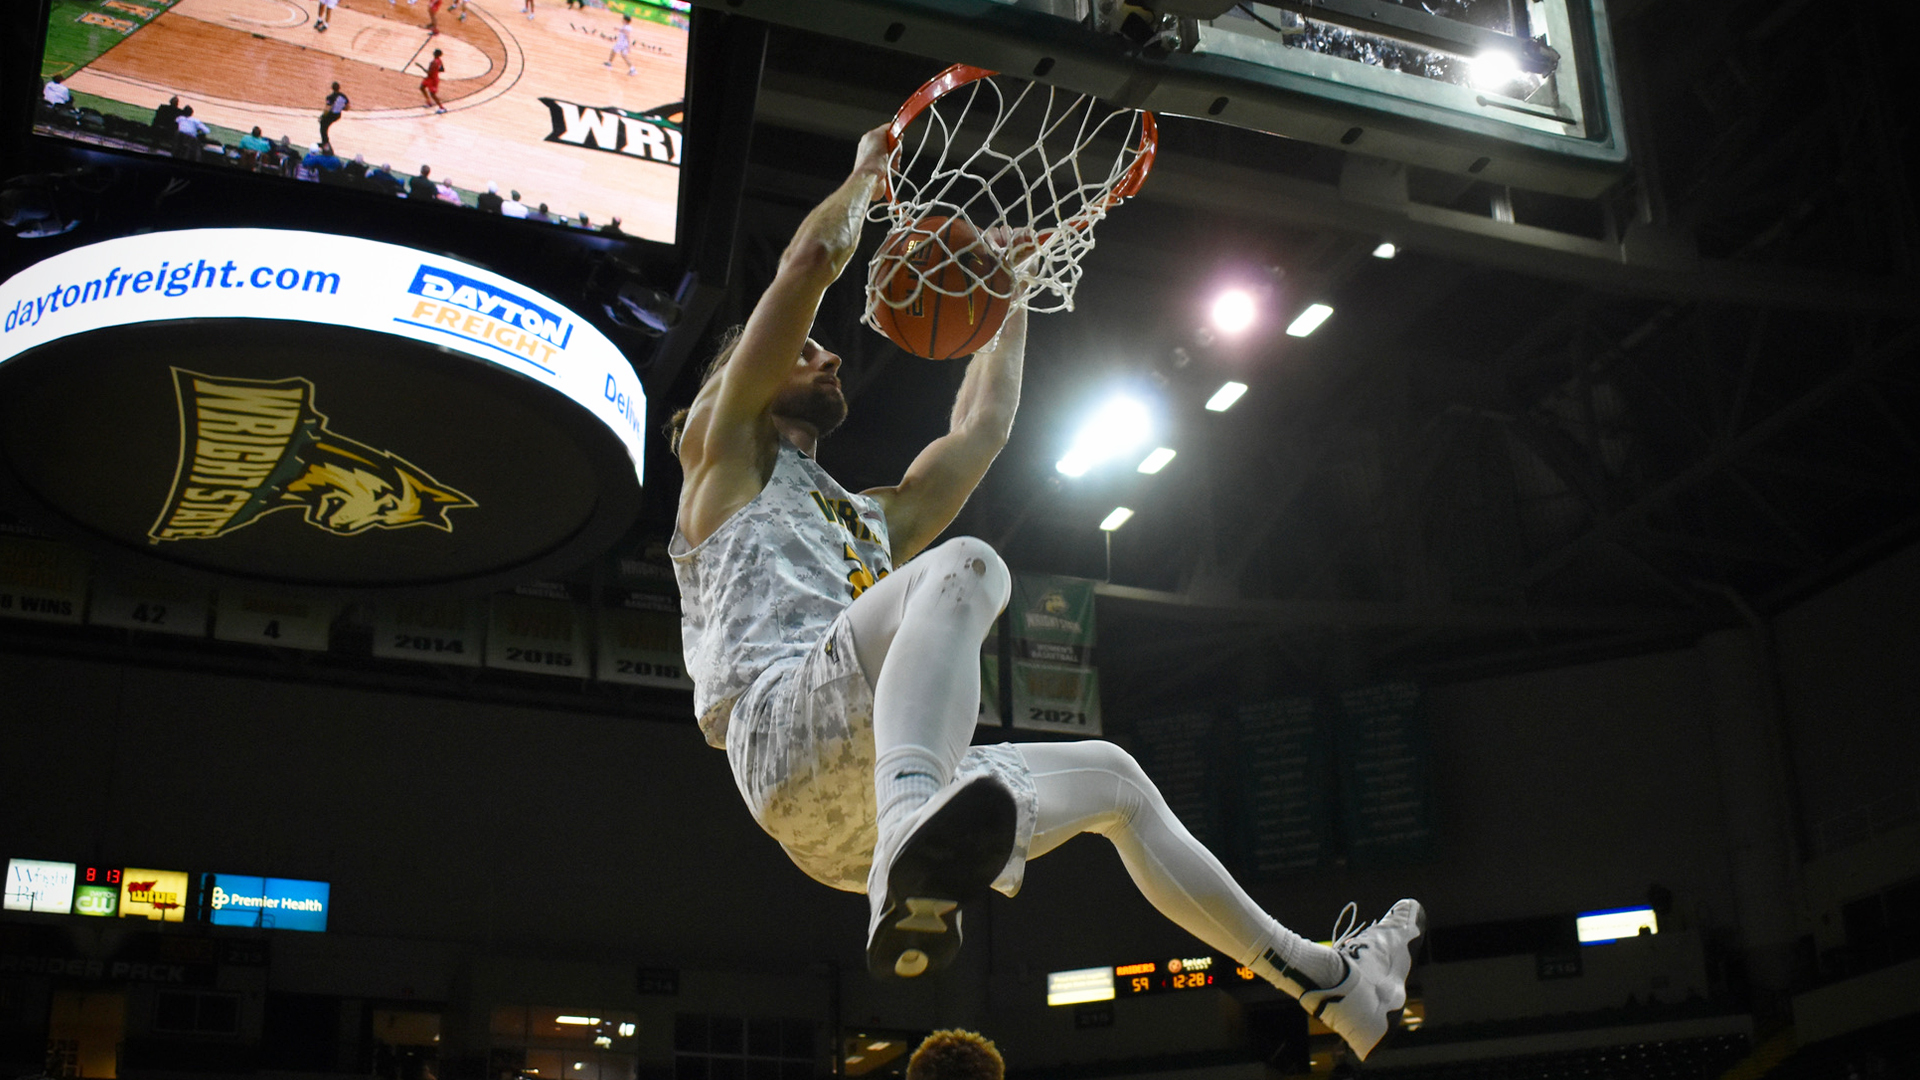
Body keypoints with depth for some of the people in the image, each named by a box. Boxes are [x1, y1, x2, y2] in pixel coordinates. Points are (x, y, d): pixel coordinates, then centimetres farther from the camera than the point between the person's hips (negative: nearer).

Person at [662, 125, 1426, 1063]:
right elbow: (812, 258, 8)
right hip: (787, 723, -8)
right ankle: (912, 847, -60)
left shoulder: (870, 521, 39)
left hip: (865, 796, 8)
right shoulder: (724, 446, 18)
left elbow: (980, 429, 42)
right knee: (964, 567, -31)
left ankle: (1325, 981, 29)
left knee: (1113, 781, 21)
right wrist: (870, 171, 25)